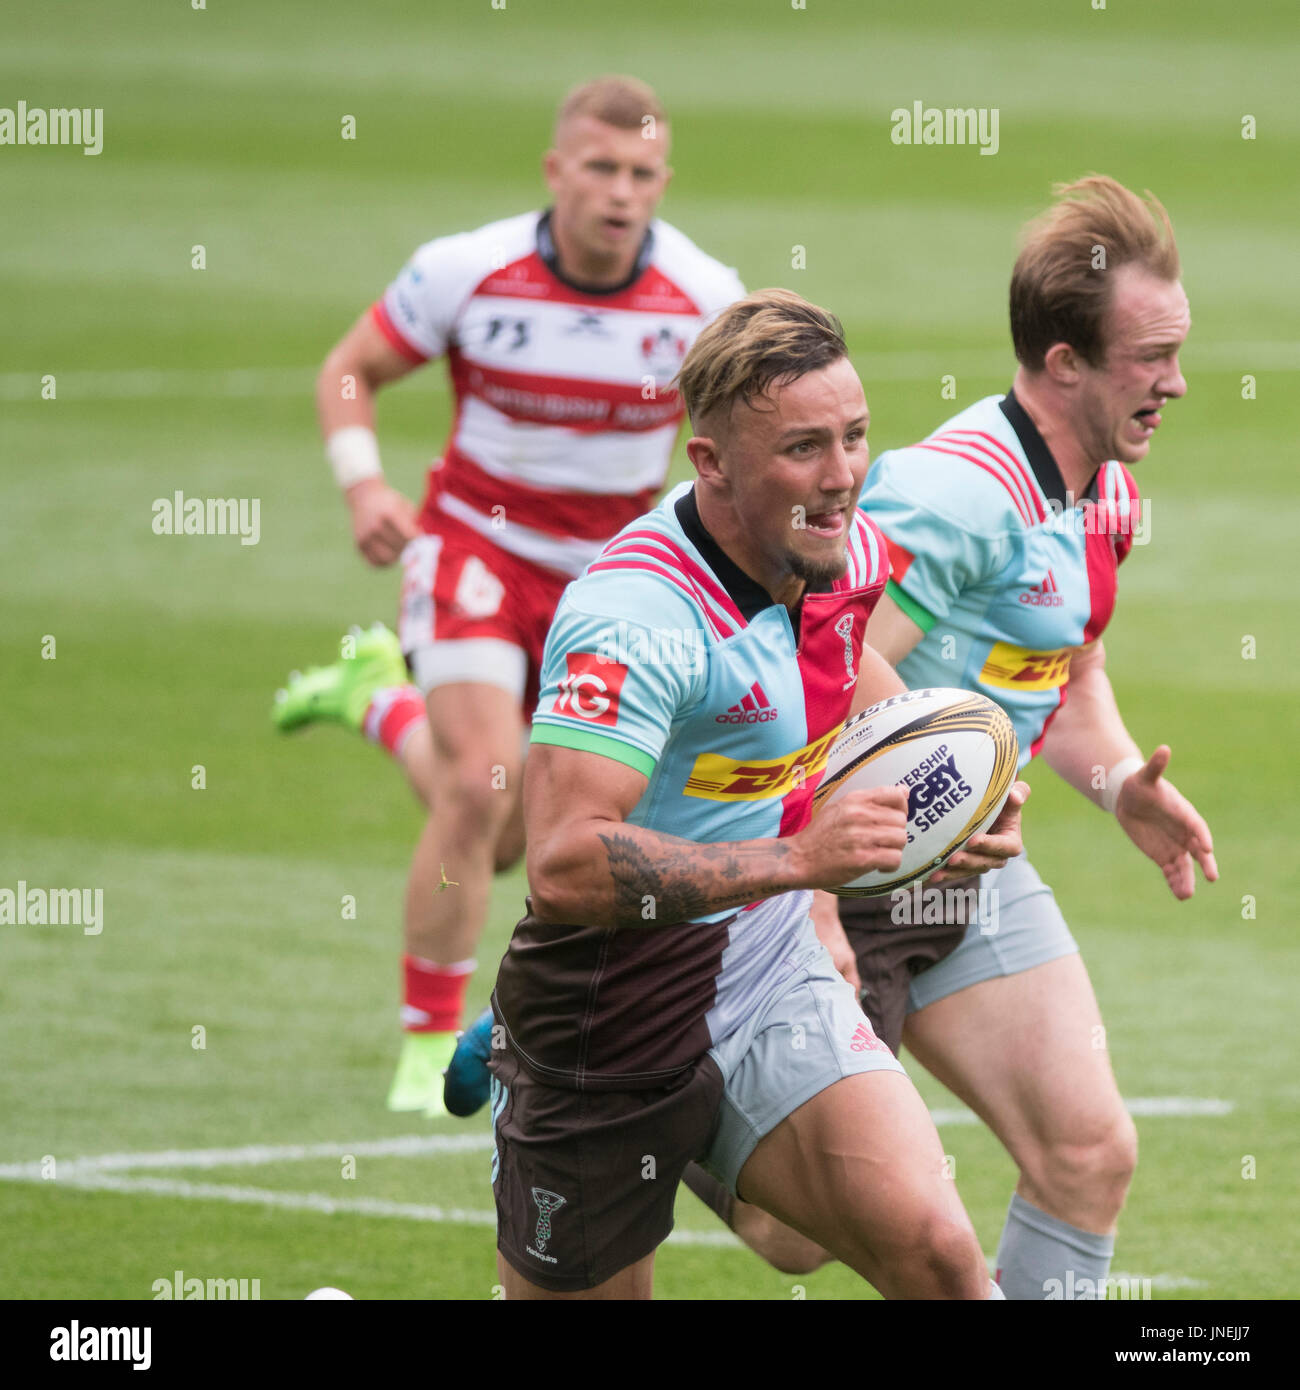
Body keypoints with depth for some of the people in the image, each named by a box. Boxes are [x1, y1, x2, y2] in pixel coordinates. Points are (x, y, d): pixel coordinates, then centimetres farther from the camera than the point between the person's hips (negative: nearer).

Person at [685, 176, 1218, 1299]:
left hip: (976, 881, 9)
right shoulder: (965, 491, -23)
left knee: (1089, 1152, -5)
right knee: (799, 1233, -1)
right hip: (852, 882, -8)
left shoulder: (1110, 498, 7)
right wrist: (809, 901, -31)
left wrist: (1117, 780, 3)